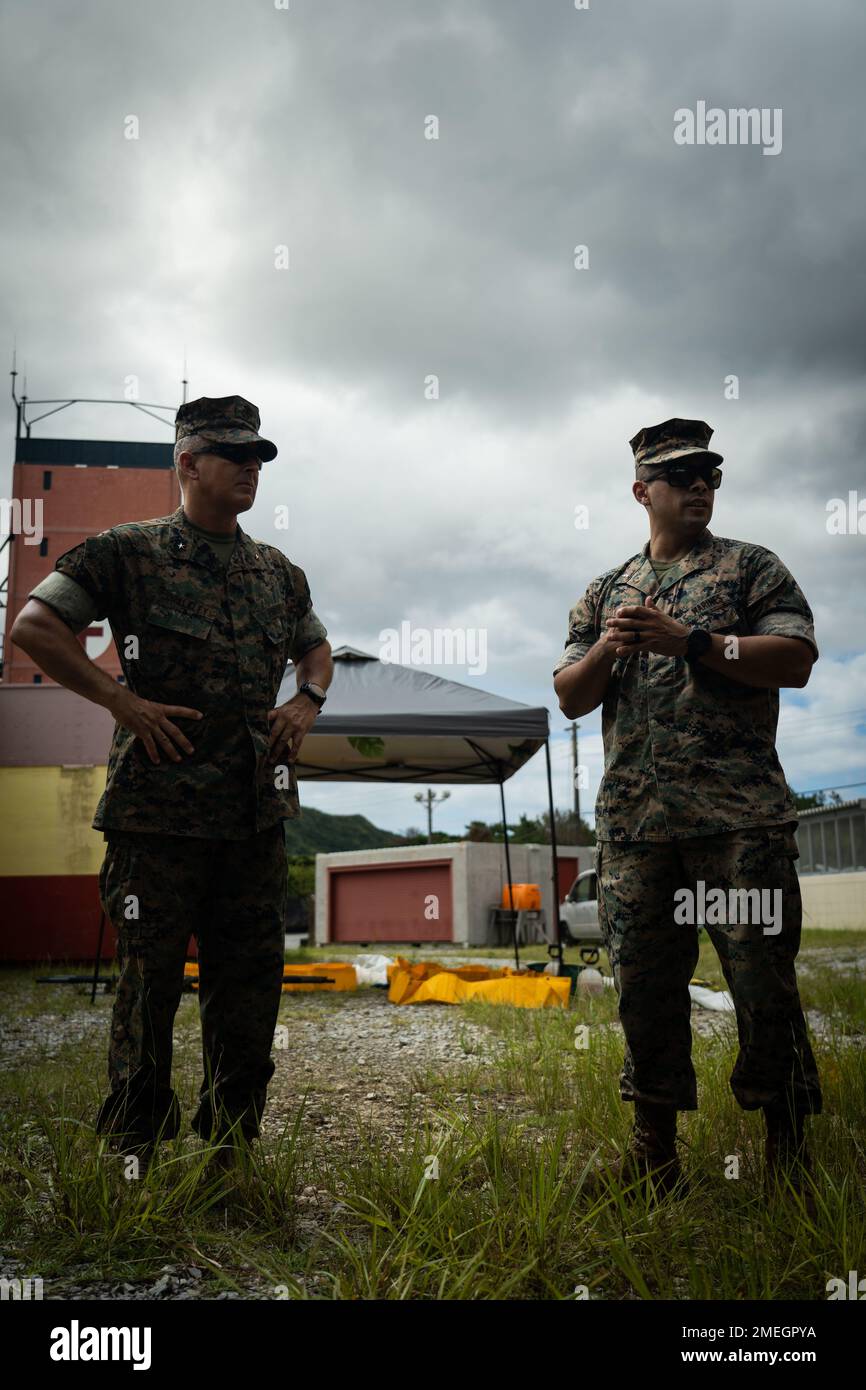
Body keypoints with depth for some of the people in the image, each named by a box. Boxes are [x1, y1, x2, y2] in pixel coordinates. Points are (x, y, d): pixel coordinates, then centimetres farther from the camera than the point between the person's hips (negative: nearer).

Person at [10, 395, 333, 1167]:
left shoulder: (279, 572, 14)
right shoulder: (128, 553, -1)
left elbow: (316, 646, 29)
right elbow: (34, 626, -6)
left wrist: (308, 702, 7)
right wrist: (123, 702, -12)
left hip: (257, 810, 5)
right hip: (160, 807, -5)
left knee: (249, 980, 10)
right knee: (149, 981, 3)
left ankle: (231, 1151, 26)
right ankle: (131, 1154, 20)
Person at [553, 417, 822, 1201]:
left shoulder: (753, 569, 9)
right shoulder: (606, 594, 19)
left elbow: (796, 660, -6)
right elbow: (570, 698, 14)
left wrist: (690, 642, -14)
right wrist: (605, 651, -7)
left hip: (739, 814, -3)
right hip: (634, 820, 3)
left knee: (763, 978, -2)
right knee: (645, 983, 7)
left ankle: (788, 1150, 13)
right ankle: (655, 1149, 19)